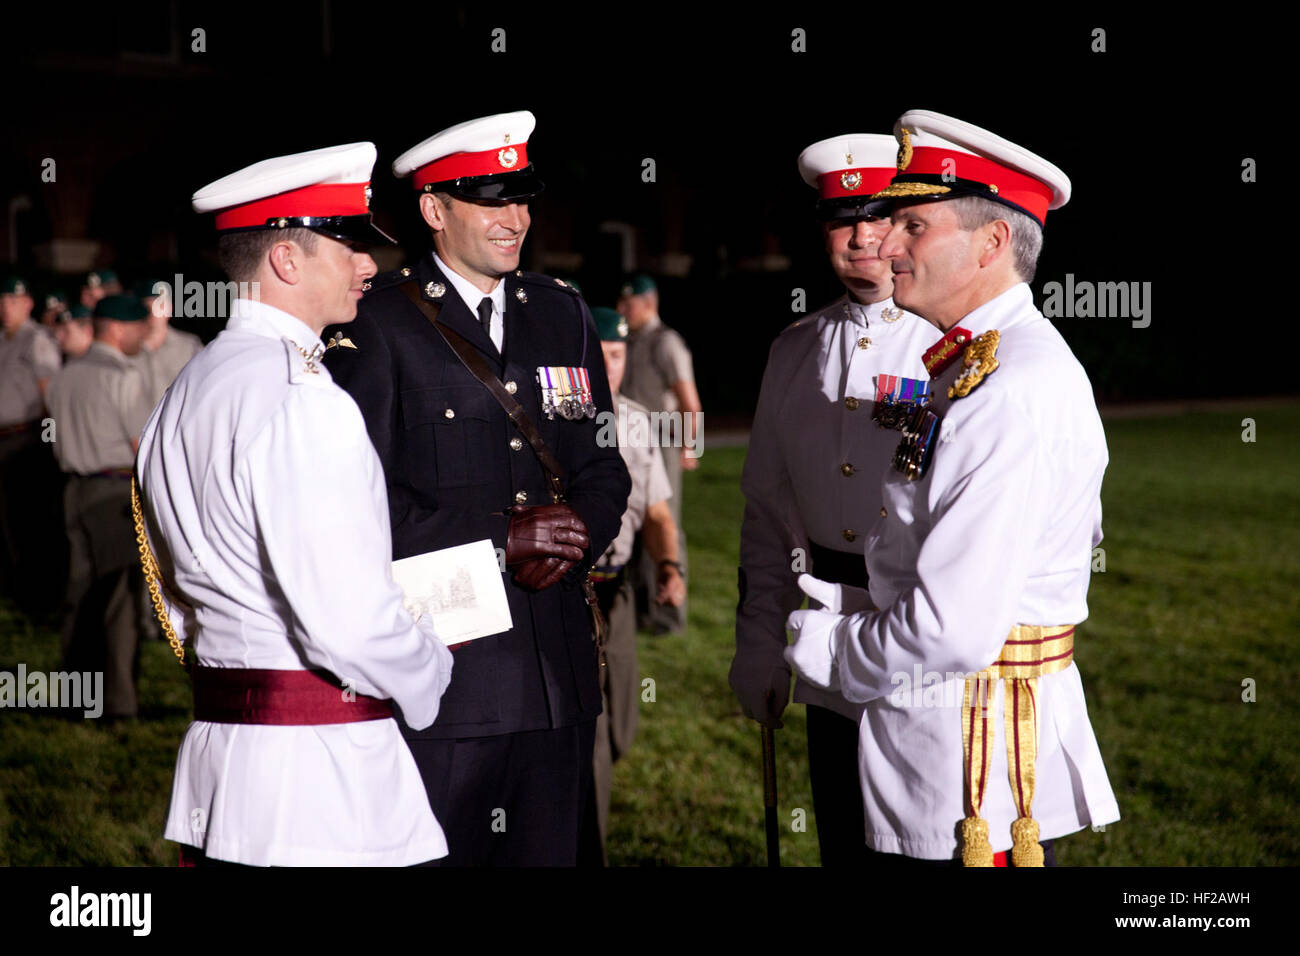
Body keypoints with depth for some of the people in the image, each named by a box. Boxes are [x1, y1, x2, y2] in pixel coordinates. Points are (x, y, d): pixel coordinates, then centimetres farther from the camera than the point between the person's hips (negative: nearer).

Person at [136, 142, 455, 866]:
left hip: (217, 752, 9)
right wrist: (433, 670, -2)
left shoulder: (188, 391, 13)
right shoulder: (304, 402, -17)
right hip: (325, 769, -9)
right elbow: (350, 620, -21)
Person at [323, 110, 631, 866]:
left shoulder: (564, 314, 14)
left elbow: (603, 469, 15)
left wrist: (574, 538, -6)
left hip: (558, 674, 5)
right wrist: (501, 537, -14)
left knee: (551, 850, 9)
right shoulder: (376, 326, -4)